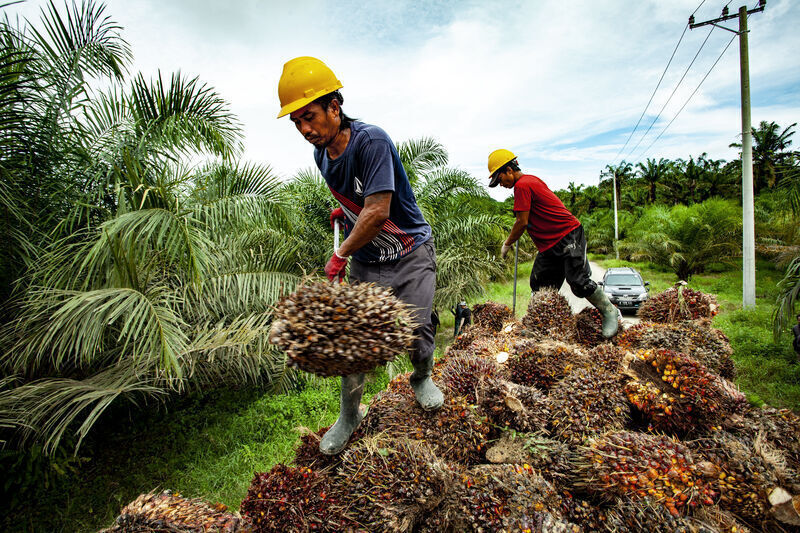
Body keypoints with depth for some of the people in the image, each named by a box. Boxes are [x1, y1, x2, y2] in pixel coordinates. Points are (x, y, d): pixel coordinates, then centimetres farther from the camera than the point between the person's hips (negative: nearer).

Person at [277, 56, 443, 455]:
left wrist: (340, 256, -16)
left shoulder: (372, 141, -23)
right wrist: (343, 208, 8)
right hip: (365, 262, 5)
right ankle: (349, 416, 21)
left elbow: (377, 212, -26)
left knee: (416, 329, -7)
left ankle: (422, 379, 29)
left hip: (411, 253, -5)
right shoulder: (321, 153, 1)